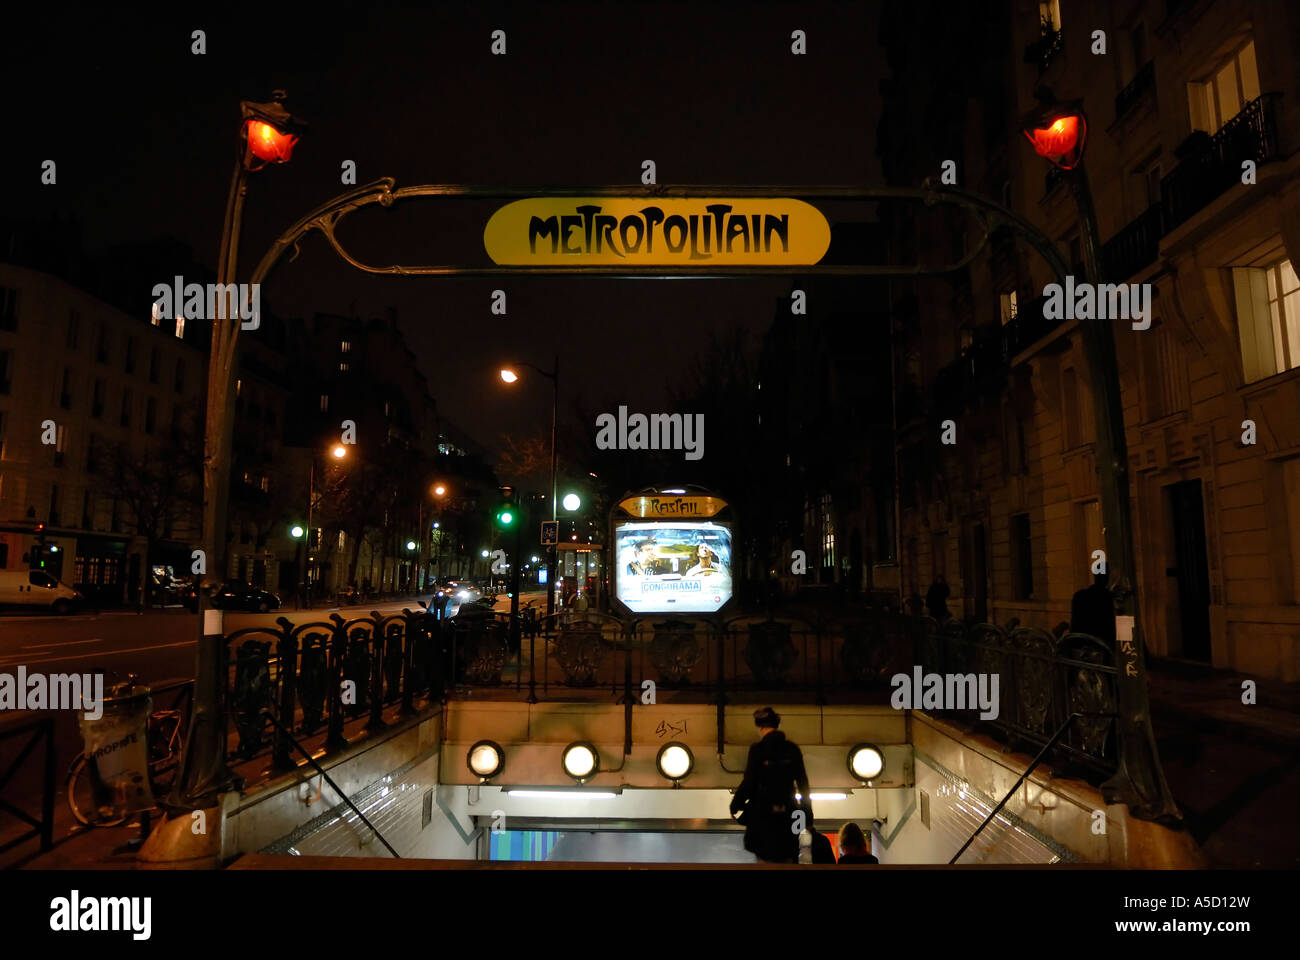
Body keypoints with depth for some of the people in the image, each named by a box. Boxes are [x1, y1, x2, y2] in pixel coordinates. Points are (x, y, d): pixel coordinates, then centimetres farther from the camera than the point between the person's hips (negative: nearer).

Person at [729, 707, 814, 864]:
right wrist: (808, 816, 13)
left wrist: (734, 806, 6)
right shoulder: (793, 749, 3)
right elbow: (803, 784, 5)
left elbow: (748, 782, -9)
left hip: (763, 813, -3)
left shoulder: (757, 749, -8)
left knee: (764, 858, 5)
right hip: (787, 814, 3)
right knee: (787, 859, 12)